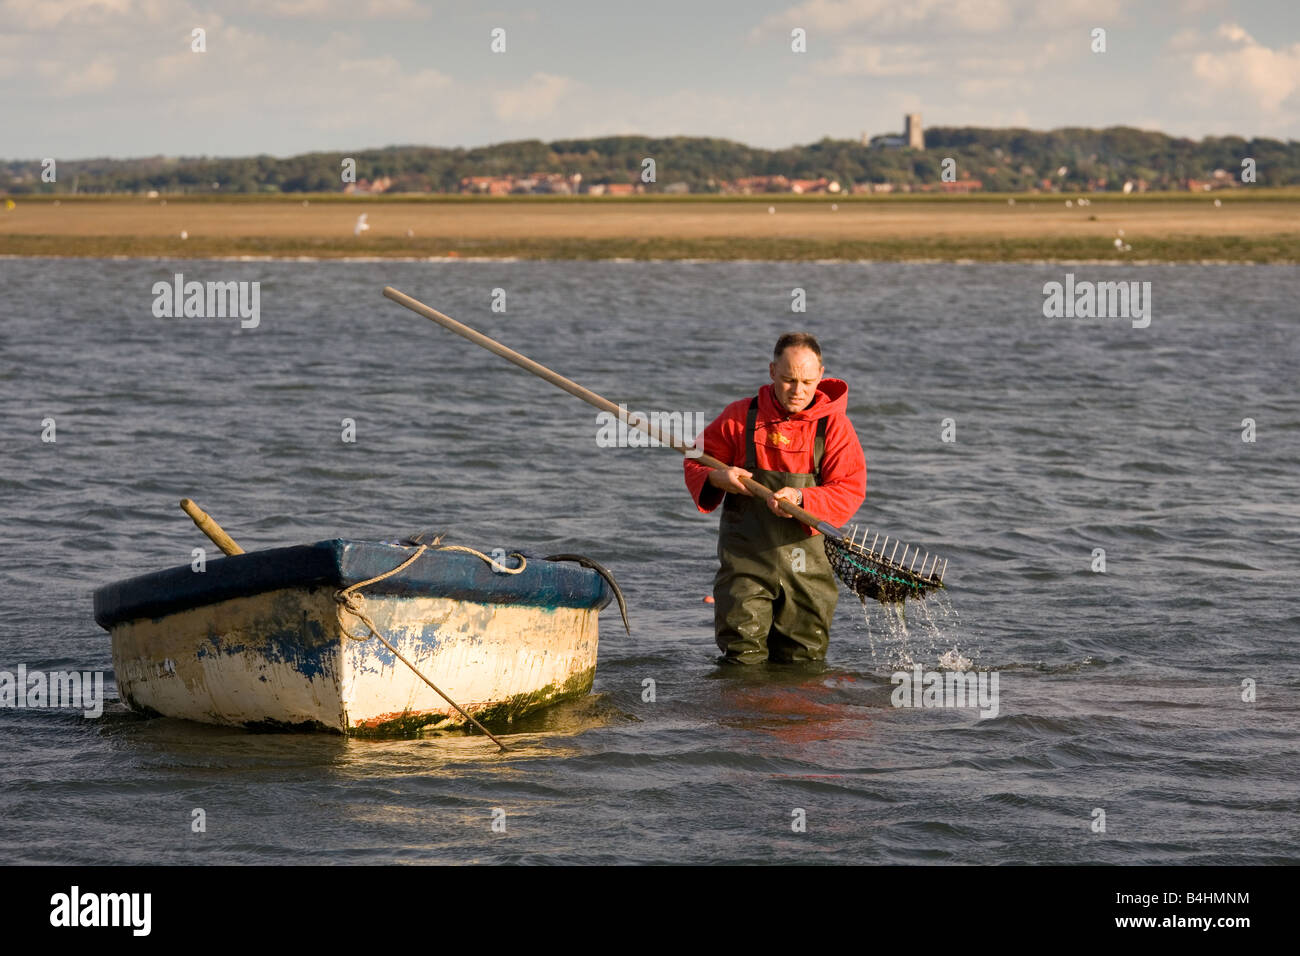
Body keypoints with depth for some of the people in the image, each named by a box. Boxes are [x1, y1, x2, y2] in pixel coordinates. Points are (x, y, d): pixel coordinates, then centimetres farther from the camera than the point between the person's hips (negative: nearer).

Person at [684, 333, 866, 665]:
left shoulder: (833, 425, 0)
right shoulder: (740, 416, 3)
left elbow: (851, 490, -8)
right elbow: (696, 462, 12)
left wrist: (801, 498, -25)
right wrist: (716, 478, -11)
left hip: (806, 558, 0)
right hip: (745, 555, 0)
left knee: (804, 657, 7)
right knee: (743, 656, -8)